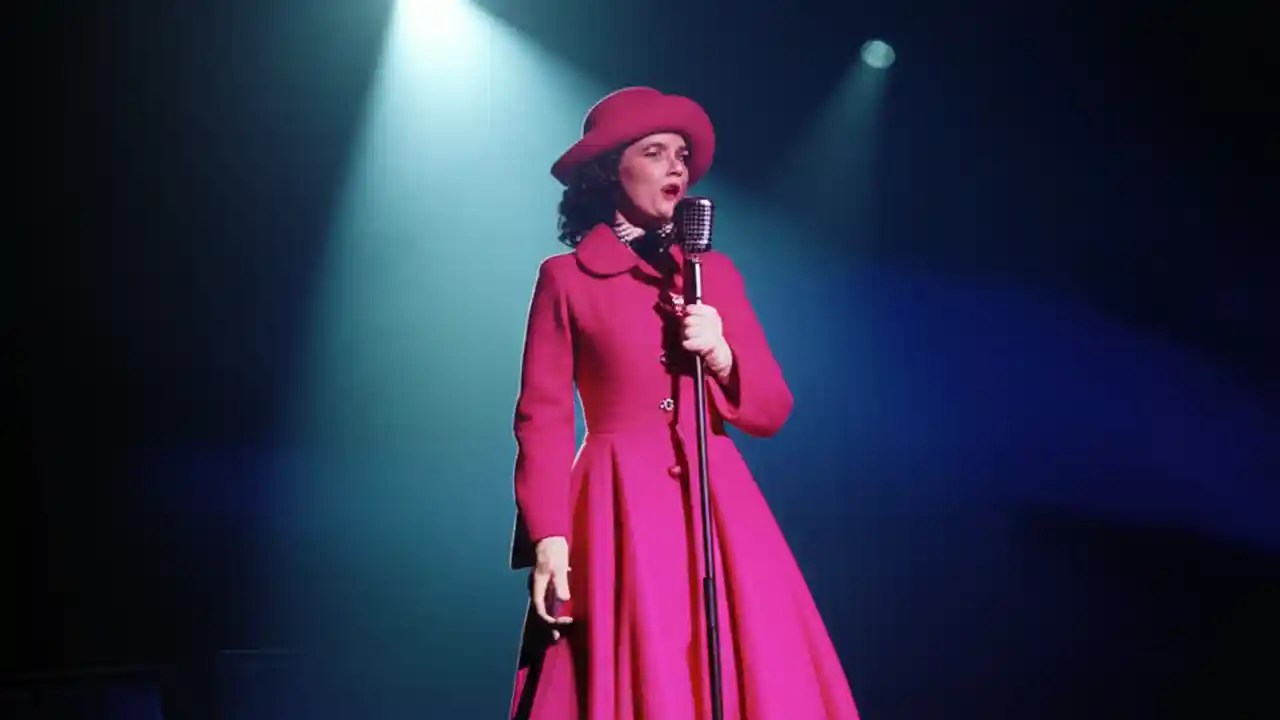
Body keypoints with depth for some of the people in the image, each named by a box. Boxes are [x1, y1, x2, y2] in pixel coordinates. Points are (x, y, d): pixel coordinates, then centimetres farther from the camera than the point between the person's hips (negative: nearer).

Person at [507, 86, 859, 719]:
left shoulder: (716, 272, 12)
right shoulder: (565, 277, 2)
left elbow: (772, 410, 10)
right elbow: (543, 419, -3)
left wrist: (721, 356, -9)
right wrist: (549, 540, -13)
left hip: (719, 509, 4)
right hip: (619, 511, -3)